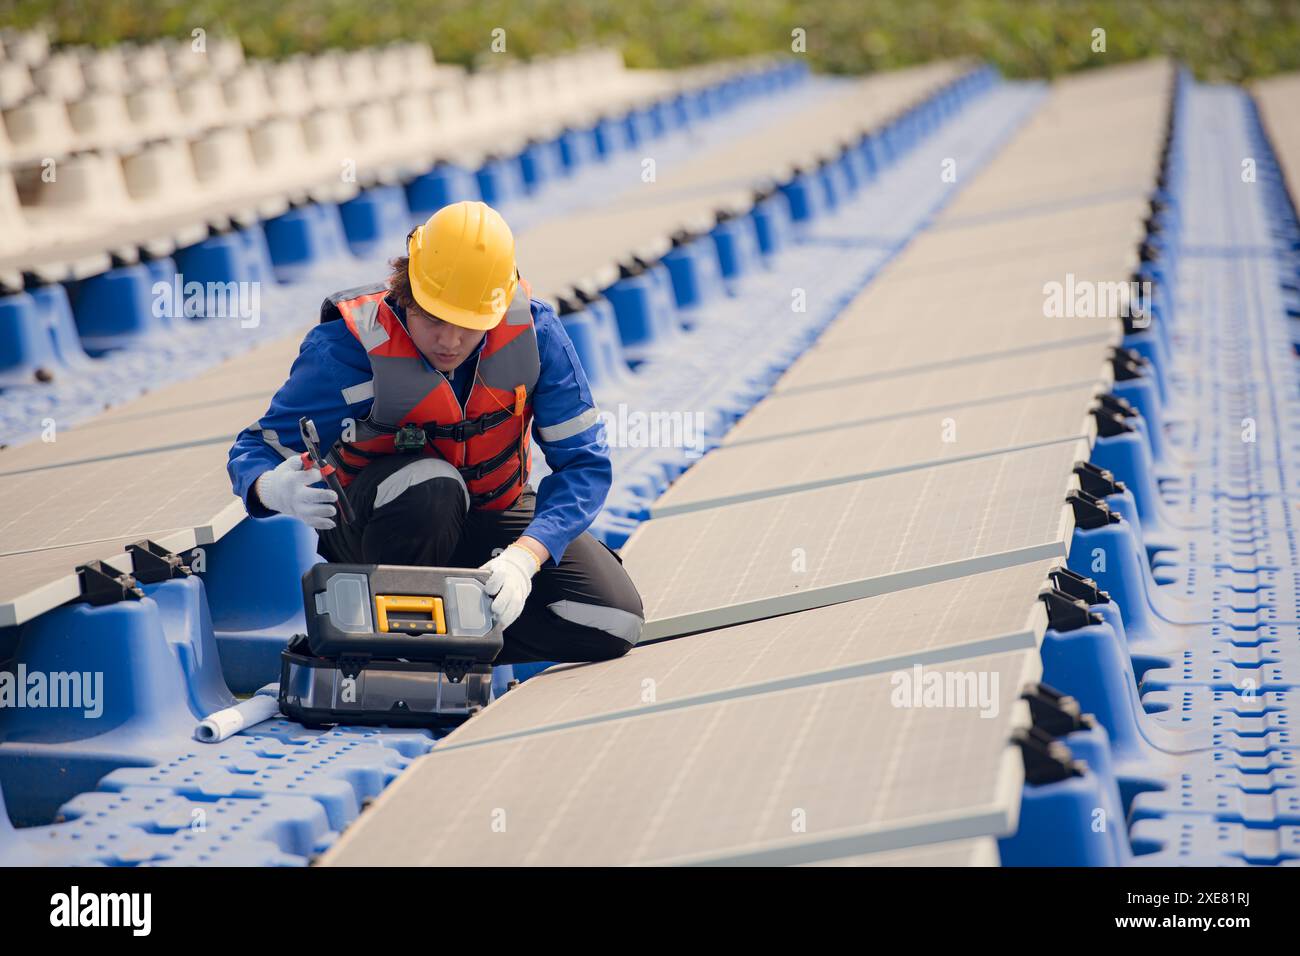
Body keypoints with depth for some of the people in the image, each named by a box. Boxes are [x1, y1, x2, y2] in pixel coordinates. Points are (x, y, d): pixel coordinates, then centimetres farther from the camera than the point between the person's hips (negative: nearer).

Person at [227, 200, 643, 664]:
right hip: (376, 522, -3)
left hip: (494, 515, 3)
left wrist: (522, 557, -36)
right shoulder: (353, 344, -26)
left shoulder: (532, 329, -20)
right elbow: (256, 447, -19)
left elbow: (583, 461, -19)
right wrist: (273, 487, -46)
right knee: (430, 485, -40)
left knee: (615, 621, -17)